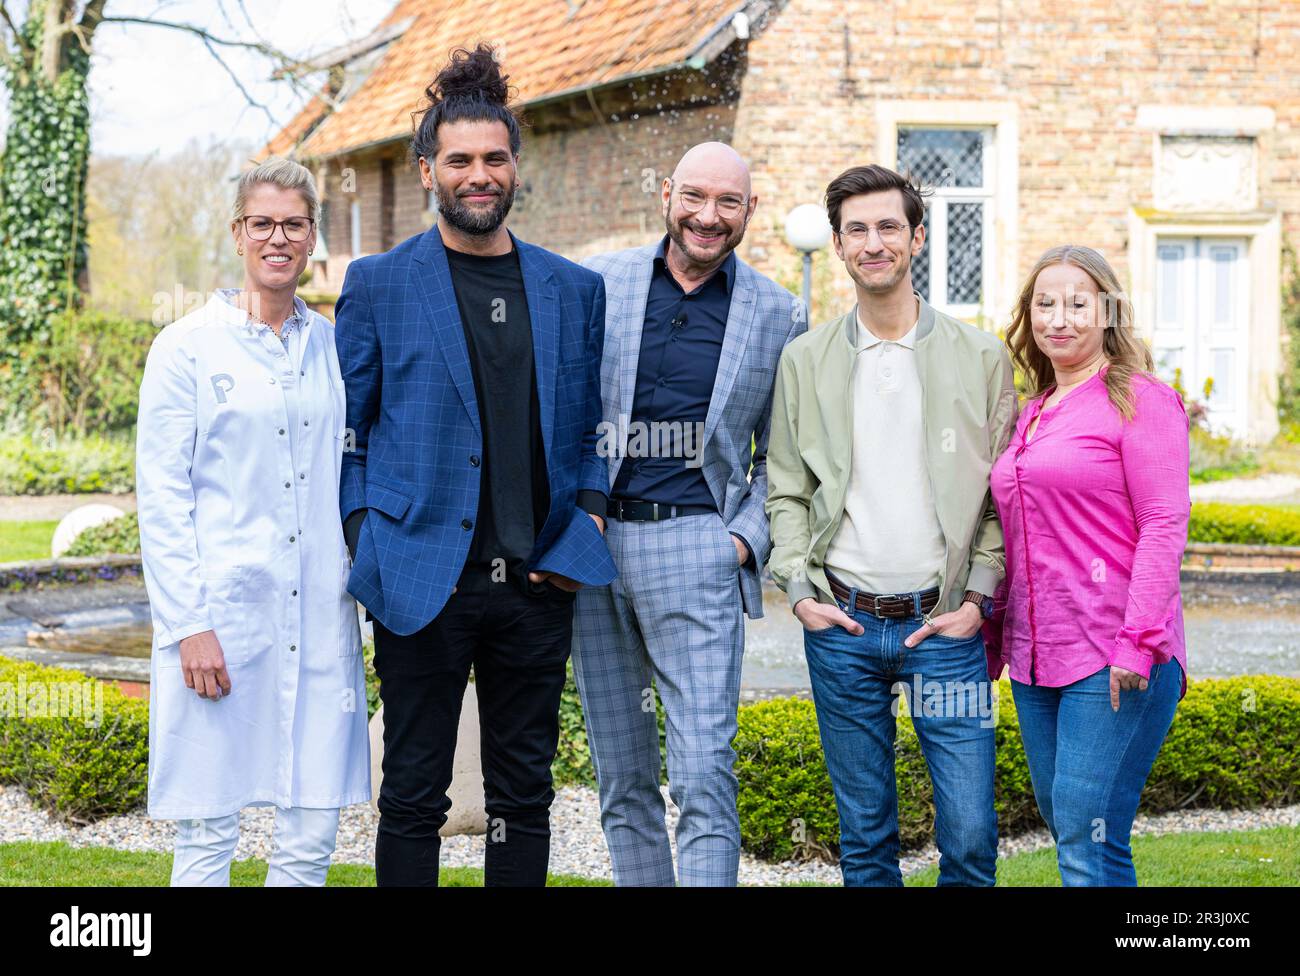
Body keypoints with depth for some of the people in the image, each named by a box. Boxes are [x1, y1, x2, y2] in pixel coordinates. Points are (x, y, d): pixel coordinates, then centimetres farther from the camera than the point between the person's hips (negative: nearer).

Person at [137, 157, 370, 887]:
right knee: (209, 831, -1)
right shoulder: (188, 347, -1)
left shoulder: (333, 346, 11)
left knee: (314, 828, 4)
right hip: (221, 605, -4)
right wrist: (188, 625, -11)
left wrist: (362, 588, 9)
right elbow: (160, 498, -4)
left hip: (318, 611, 4)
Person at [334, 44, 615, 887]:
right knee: (414, 796, 3)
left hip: (537, 581, 3)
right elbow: (344, 429, 4)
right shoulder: (378, 285, 2)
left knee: (525, 795, 10)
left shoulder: (575, 290, 10)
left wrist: (589, 513, 2)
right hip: (424, 580, -3)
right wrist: (365, 539, -6)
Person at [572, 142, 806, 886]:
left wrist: (747, 537, -4)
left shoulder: (778, 314, 6)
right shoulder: (598, 283, 7)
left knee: (705, 774, -12)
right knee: (622, 777, 9)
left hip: (697, 548, -2)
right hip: (594, 546, 2)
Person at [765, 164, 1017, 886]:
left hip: (944, 624, -1)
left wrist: (979, 598, -5)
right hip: (841, 628, 1)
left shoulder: (981, 358, 3)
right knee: (865, 834, 8)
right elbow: (786, 490, 11)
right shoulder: (805, 361, 8)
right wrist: (799, 589, -2)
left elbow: (1004, 494, 5)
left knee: (971, 833, -6)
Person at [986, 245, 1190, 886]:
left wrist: (1138, 642, -19)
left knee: (1089, 835, -11)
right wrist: (993, 635, 18)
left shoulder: (1141, 400, -5)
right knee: (1059, 817, 11)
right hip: (1036, 654, 8)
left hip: (1114, 661, -8)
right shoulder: (1032, 414, 17)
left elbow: (1165, 526, -12)